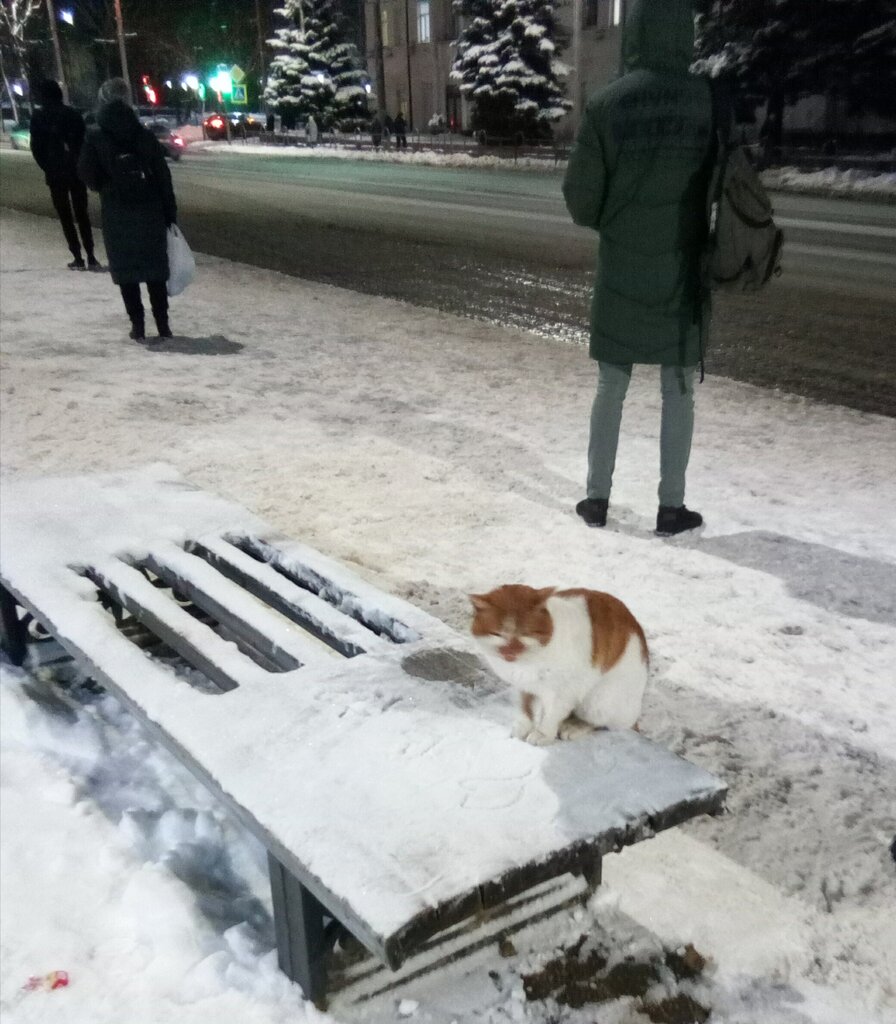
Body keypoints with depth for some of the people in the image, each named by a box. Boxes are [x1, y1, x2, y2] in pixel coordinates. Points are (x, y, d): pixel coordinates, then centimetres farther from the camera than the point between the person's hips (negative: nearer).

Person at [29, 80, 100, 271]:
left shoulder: (39, 117, -3)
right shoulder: (73, 114, 5)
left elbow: (36, 148, -3)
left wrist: (47, 168, 8)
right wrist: (80, 164, 9)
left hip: (55, 172, -2)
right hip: (76, 170, 3)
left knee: (65, 216, 4)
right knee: (81, 214, 8)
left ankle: (78, 257, 0)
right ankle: (90, 257, 0)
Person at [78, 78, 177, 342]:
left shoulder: (94, 138, -4)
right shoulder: (145, 135, 0)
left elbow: (87, 175, -6)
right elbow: (163, 178, -2)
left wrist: (106, 188, 15)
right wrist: (170, 214, 3)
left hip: (116, 214, -1)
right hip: (150, 212, 2)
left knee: (126, 271, 7)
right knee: (155, 270, 9)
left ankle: (138, 326, 5)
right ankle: (163, 325, 10)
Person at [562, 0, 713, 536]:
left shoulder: (607, 105, -7)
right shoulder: (711, 101, -7)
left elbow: (580, 195, -3)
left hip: (622, 272, 1)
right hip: (684, 271, 0)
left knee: (611, 387, 12)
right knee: (679, 391, 8)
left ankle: (598, 497, 18)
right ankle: (672, 506, 12)